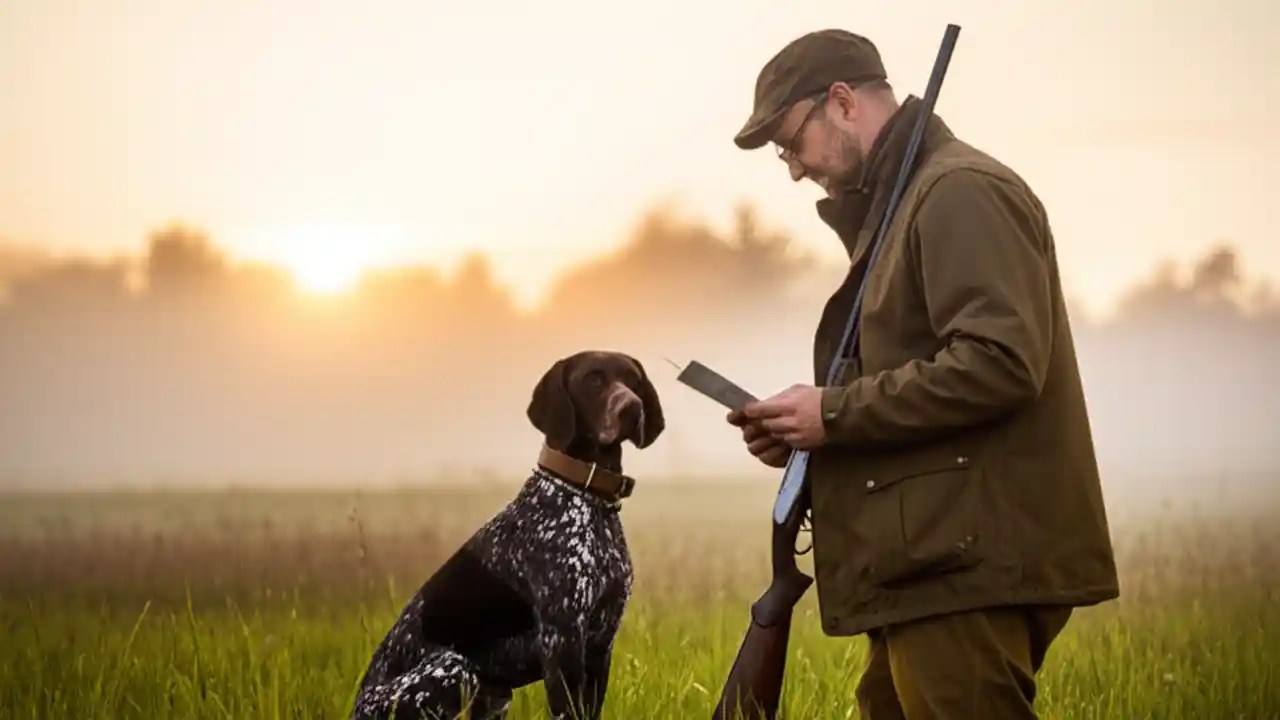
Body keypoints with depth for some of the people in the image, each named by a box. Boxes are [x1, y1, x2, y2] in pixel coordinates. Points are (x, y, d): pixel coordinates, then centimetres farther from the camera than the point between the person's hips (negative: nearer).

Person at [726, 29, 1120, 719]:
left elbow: (998, 362, -20)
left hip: (967, 566, -10)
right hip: (936, 562, 10)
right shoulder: (899, 203, 24)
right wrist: (807, 432, 9)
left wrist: (836, 412, -14)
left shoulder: (961, 192, -8)